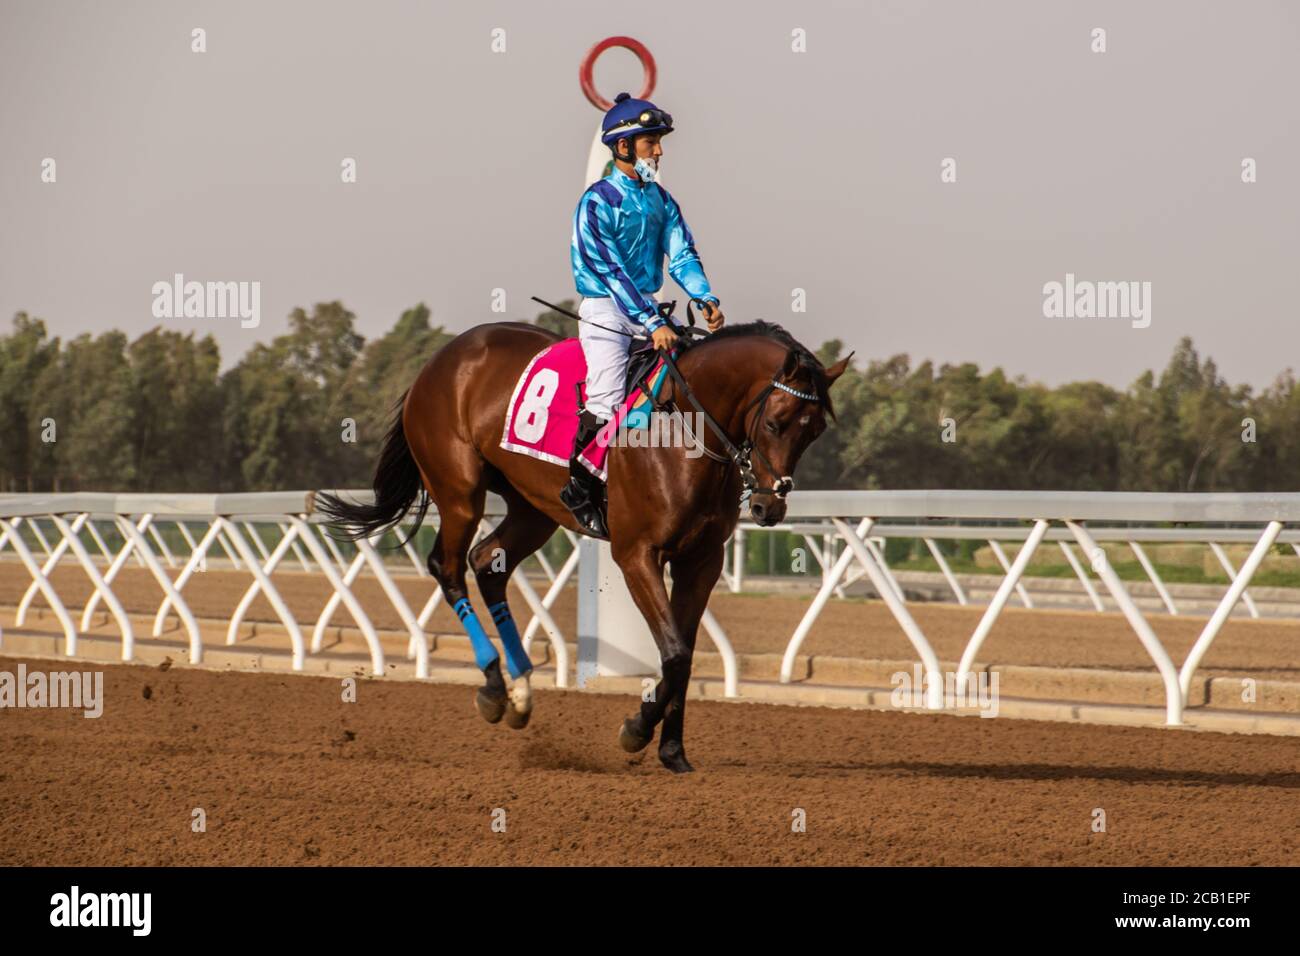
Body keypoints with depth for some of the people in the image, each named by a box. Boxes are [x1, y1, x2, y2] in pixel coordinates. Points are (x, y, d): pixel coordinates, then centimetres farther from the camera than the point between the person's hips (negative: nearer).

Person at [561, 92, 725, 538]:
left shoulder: (661, 200, 11)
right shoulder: (599, 200, -10)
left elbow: (682, 255, 4)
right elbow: (610, 270, -18)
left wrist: (707, 299, -16)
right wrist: (653, 323, -26)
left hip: (647, 308, 7)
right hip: (607, 311, -7)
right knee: (607, 400, -19)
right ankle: (580, 488, -4)